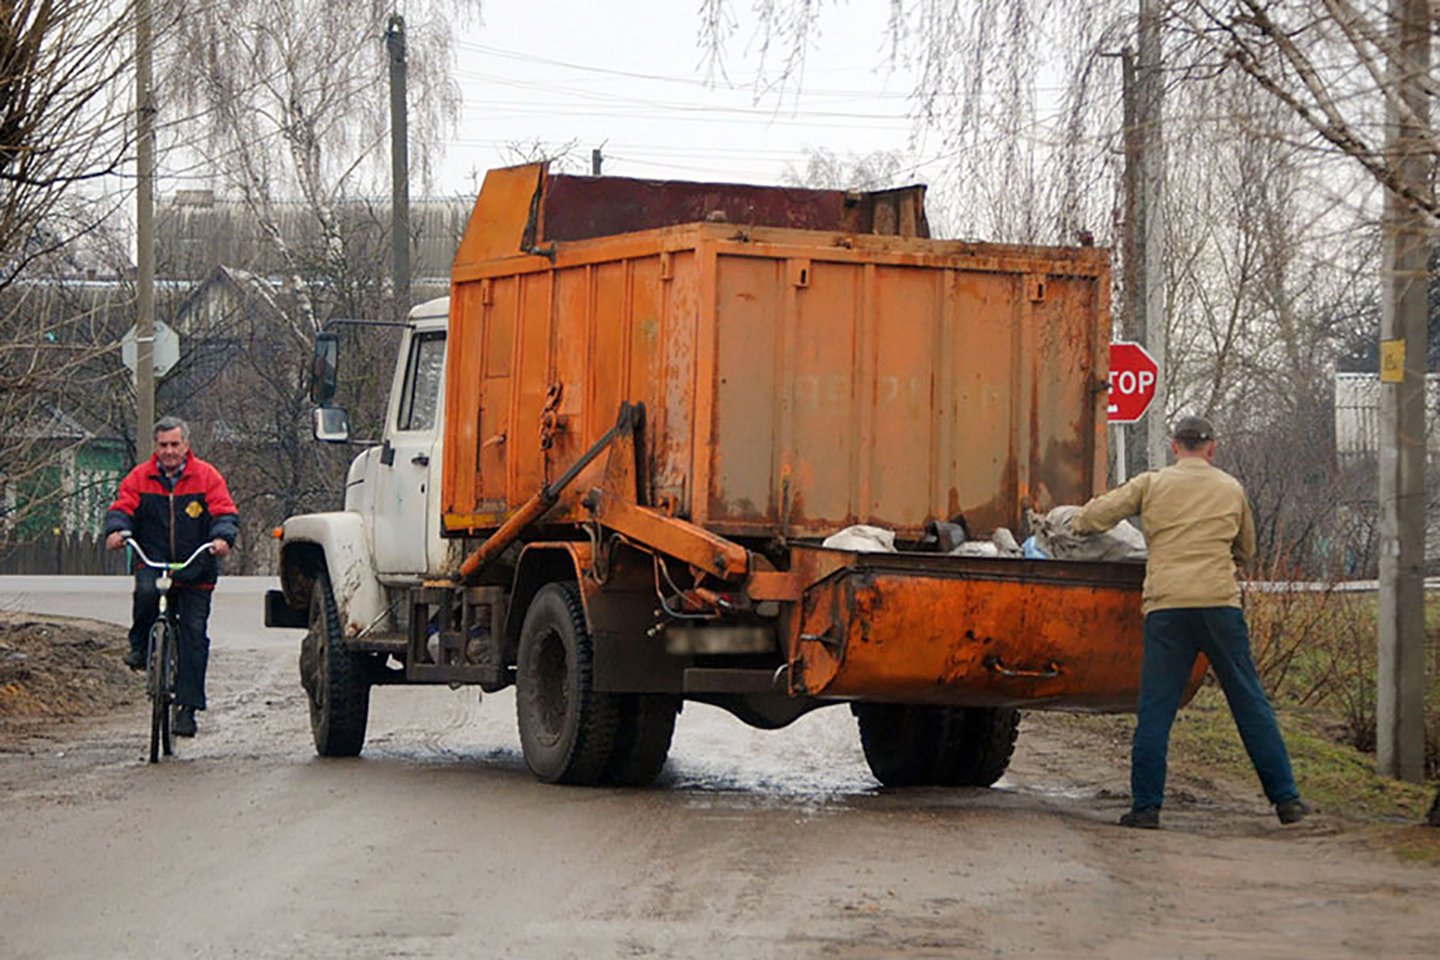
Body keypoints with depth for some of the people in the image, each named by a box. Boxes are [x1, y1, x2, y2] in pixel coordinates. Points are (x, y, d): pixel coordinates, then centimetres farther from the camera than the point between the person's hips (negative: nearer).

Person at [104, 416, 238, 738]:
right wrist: (116, 530, -23)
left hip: (196, 571, 0)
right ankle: (140, 646, -5)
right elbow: (122, 508, 0)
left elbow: (225, 513, -4)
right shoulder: (140, 478, 6)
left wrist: (223, 537, -25)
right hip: (152, 562, 0)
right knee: (146, 592, -34)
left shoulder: (206, 477, 2)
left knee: (193, 635, -4)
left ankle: (187, 707, 0)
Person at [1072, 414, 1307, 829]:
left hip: (1166, 605, -1)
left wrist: (1076, 526, 26)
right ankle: (1285, 798, 8)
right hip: (1220, 602, 1)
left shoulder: (1152, 484, 8)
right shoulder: (1231, 489, 14)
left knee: (1155, 709, 2)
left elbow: (1098, 514, 5)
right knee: (1250, 703, 6)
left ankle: (1145, 806, -1)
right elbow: (1245, 550, 25)